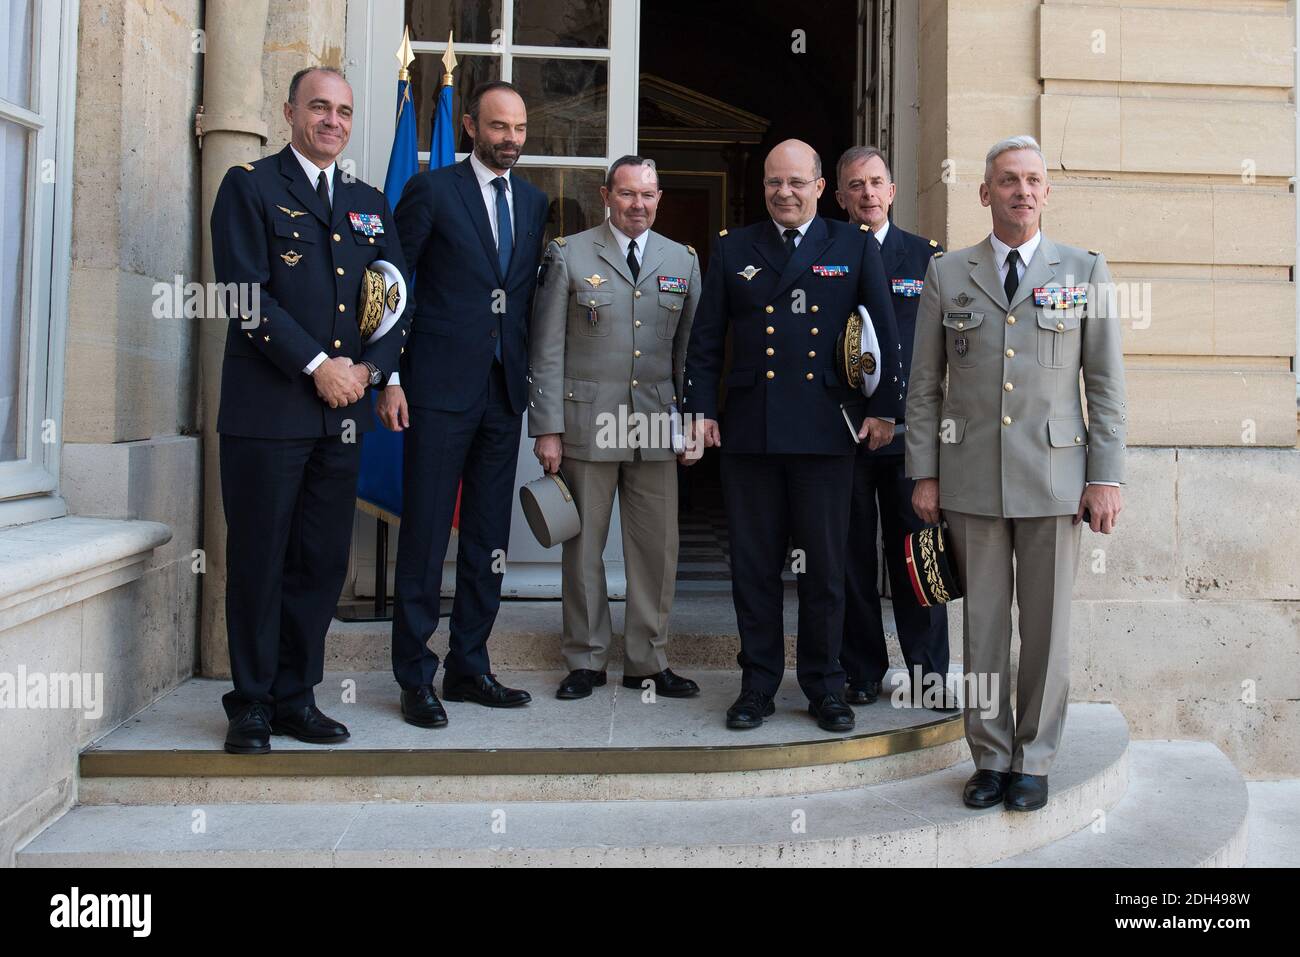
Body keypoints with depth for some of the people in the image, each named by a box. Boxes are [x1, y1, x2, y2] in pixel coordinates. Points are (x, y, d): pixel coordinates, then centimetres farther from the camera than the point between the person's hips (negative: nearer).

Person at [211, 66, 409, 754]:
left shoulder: (369, 204, 18)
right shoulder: (250, 185, 3)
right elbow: (247, 293, -8)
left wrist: (369, 368, -3)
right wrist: (317, 364, -14)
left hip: (342, 412, 5)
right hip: (266, 407, -4)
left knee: (324, 562, 7)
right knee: (259, 561, 2)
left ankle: (296, 696, 19)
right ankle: (252, 705, 14)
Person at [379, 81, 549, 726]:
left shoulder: (534, 202, 14)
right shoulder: (431, 190, -1)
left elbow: (529, 296, 14)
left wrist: (533, 379, 6)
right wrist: (390, 378, -10)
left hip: (505, 389, 5)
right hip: (441, 388, -5)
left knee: (489, 539, 10)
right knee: (425, 535, -1)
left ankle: (469, 667, 21)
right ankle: (415, 677, 9)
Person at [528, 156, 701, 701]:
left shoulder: (682, 261, 11)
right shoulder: (570, 256, 3)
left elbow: (690, 348, 12)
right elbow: (547, 349, 0)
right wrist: (547, 427, -6)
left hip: (657, 427, 2)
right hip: (586, 425, -2)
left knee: (657, 548, 5)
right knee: (583, 546, 5)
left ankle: (648, 662, 19)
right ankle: (586, 661, 19)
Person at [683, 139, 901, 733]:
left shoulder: (855, 247, 9)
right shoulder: (734, 250, 12)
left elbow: (884, 334, 7)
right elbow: (705, 340, 11)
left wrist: (883, 409, 1)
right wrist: (700, 409, 3)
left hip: (826, 431, -1)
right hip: (749, 431, 1)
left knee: (825, 566, 5)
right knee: (753, 565, 6)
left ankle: (824, 686, 19)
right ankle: (758, 684, 19)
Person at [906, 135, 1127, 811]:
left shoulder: (1084, 271, 6)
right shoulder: (947, 274, 7)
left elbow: (1106, 382, 4)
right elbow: (924, 384, 7)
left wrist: (1106, 477, -3)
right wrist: (923, 474, 1)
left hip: (1054, 476, 0)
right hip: (971, 477, 1)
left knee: (1046, 624, 5)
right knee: (982, 624, 6)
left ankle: (1033, 760, 19)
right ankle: (990, 757, 19)